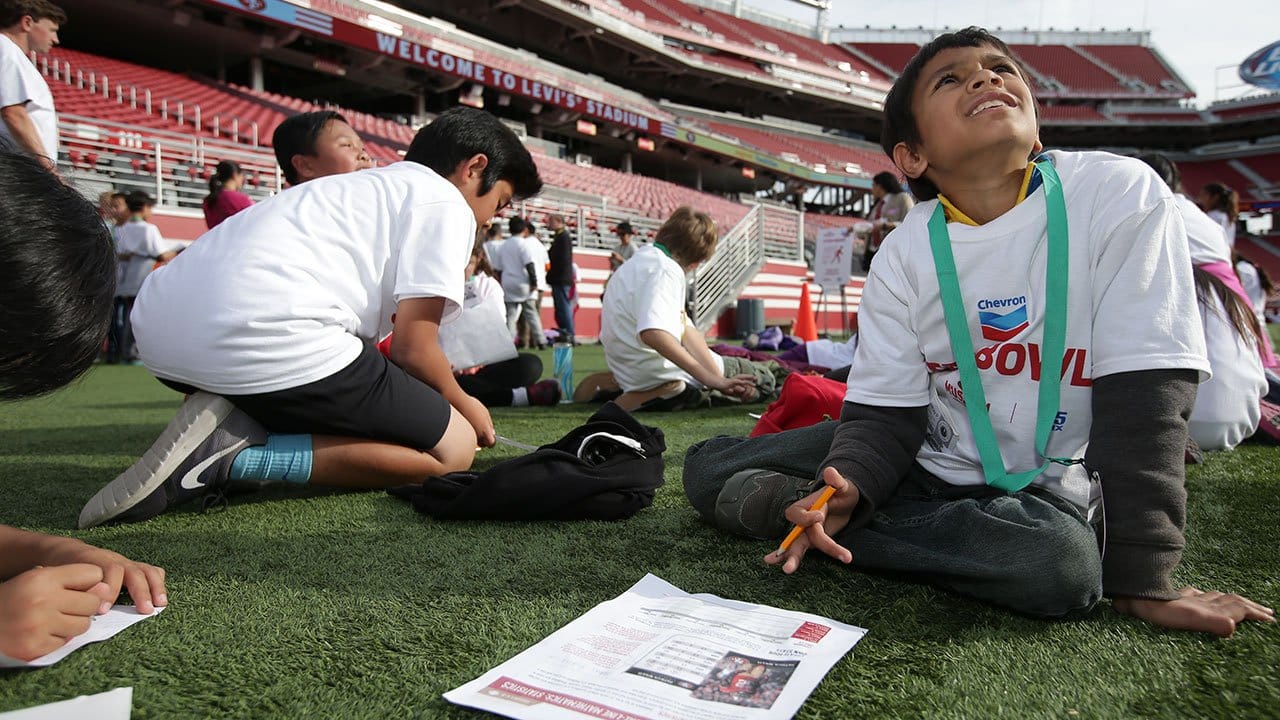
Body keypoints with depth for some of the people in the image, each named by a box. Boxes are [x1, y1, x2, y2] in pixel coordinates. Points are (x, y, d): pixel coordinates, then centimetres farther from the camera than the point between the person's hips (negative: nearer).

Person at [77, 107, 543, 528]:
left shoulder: (361, 188, 32)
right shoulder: (446, 202, 7)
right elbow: (412, 345, -1)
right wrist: (462, 406, 19)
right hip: (268, 338, -9)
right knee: (453, 448, 3)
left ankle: (235, 426, 4)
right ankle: (235, 456, -9)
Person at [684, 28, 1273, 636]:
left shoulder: (1122, 194, -14)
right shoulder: (906, 252, -7)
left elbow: (1142, 395, -17)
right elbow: (884, 411, -7)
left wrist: (1140, 577, -19)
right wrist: (847, 484, -29)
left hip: (1043, 490, -1)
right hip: (920, 465, 2)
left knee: (1065, 562, -37)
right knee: (708, 468, -12)